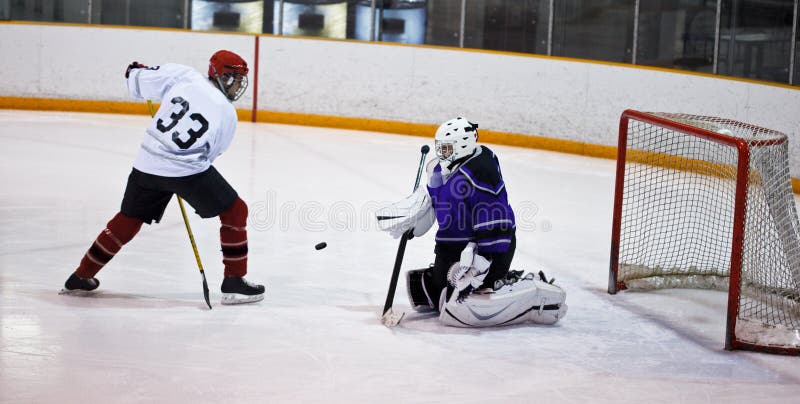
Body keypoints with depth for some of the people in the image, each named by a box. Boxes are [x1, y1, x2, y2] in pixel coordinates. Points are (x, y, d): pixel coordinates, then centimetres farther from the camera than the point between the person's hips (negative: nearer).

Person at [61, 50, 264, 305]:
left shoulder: (183, 76, 0)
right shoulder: (227, 115, -3)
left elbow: (140, 81, 5)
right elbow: (210, 153, 6)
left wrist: (136, 71, 28)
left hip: (148, 164, 5)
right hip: (188, 170, -5)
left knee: (129, 219, 22)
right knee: (235, 212, 12)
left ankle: (82, 276, 30)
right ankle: (234, 283, 8)